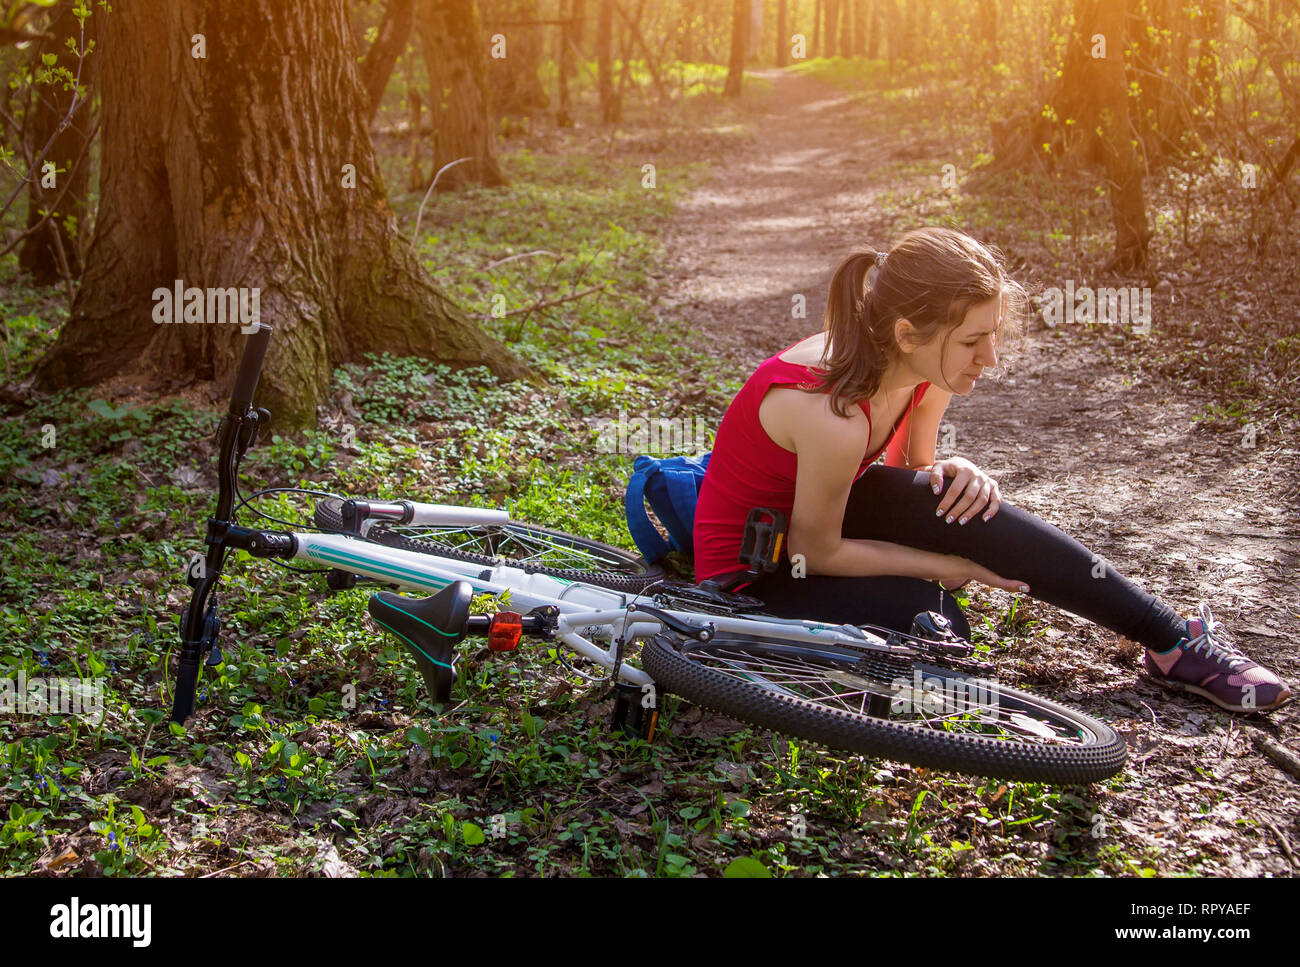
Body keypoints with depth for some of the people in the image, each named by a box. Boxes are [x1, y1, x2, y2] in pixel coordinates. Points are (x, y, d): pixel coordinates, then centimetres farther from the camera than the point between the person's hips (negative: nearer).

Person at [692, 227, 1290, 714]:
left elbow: (911, 472, 7)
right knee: (937, 625, -29)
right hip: (754, 576, -5)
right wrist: (952, 567, -17)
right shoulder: (834, 416, -38)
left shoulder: (924, 372, -12)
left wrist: (949, 474, -20)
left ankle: (1171, 640, -11)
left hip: (813, 512, 5)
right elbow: (816, 553, -25)